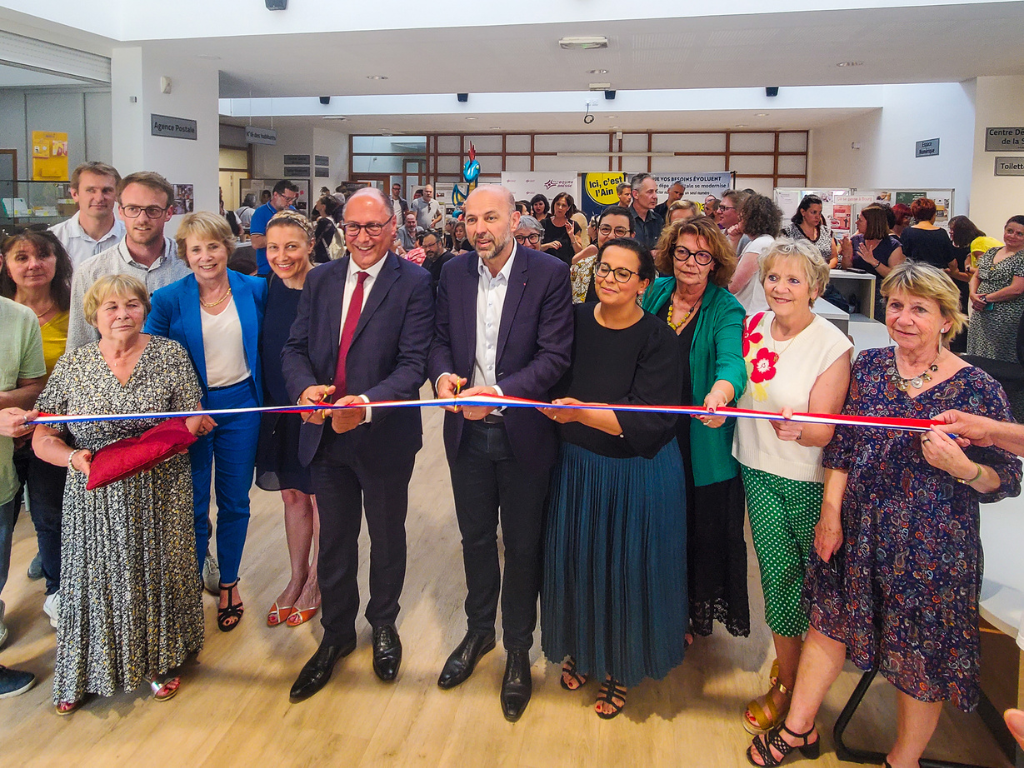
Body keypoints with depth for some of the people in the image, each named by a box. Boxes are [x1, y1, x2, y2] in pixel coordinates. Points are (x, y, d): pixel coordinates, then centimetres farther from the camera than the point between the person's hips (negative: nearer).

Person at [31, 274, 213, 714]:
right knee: (95, 578, 6)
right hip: (95, 501, 1)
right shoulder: (71, 366, 0)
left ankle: (159, 661, 32)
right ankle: (84, 673, 30)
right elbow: (42, 437, 1)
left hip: (158, 495, 0)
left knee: (157, 573, 9)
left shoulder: (170, 355, -2)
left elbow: (193, 425, -3)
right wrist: (73, 457, -19)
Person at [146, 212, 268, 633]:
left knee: (235, 502, 13)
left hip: (241, 407, 2)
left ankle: (228, 582, 31)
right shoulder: (169, 299, -7)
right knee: (192, 506, 7)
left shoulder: (255, 290, -2)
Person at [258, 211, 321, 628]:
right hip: (279, 408, 5)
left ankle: (316, 583, 27)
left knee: (319, 498, 9)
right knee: (292, 496, 17)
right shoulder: (266, 290, 1)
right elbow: (263, 350, 8)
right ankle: (296, 580, 33)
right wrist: (266, 402, 4)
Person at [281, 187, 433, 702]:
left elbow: (413, 363, -19)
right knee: (333, 540, 17)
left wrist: (367, 403, -34)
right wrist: (304, 388, -19)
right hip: (325, 434, 4)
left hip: (385, 435, -3)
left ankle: (383, 624, 42)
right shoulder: (320, 280, 4)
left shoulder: (414, 283, -11)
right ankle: (336, 634, 38)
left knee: (387, 537, 18)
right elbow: (295, 347, 2)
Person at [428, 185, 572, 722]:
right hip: (466, 430, 4)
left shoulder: (549, 273, -12)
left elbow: (555, 356, -16)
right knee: (475, 537, 20)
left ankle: (518, 649, 32)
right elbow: (440, 338, 8)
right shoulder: (454, 272, 2)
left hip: (523, 432, -4)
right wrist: (442, 373, -14)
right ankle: (478, 630, 43)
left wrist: (499, 392, -26)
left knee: (522, 546, 11)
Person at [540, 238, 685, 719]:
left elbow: (648, 424, -24)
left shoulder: (658, 341, -16)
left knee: (627, 569, 11)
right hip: (576, 466, 4)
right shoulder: (574, 321, -4)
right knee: (577, 559, 17)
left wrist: (582, 412, -35)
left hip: (636, 475, -3)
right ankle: (581, 648, 44)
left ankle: (621, 669, 36)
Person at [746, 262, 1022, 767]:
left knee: (922, 654, 11)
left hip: (932, 548, -3)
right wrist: (830, 513, 0)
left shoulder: (976, 389, -12)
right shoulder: (870, 365, -2)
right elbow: (842, 444, 4)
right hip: (858, 532, 4)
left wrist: (961, 467, -28)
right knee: (829, 621, 16)